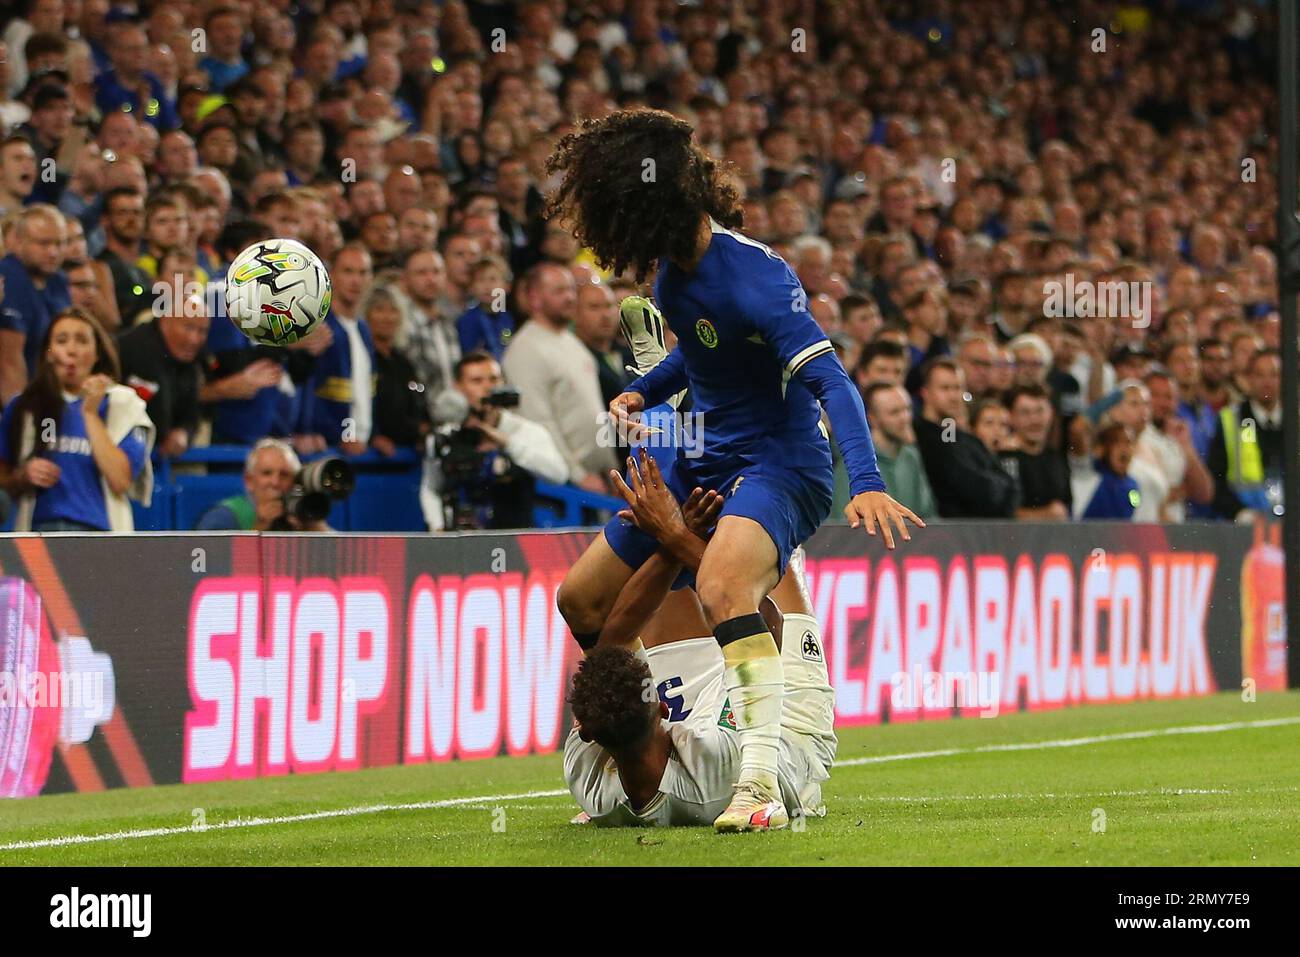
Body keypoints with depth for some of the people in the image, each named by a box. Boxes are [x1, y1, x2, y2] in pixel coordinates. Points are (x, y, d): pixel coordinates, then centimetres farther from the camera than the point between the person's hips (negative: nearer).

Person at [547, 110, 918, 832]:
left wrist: (867, 483, -45)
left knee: (721, 583, -38)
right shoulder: (672, 269, 2)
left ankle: (762, 782, -43)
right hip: (703, 466, 10)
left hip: (780, 466, -10)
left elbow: (830, 380, -32)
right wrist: (644, 394, 5)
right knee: (581, 600, 11)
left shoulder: (753, 278, -25)